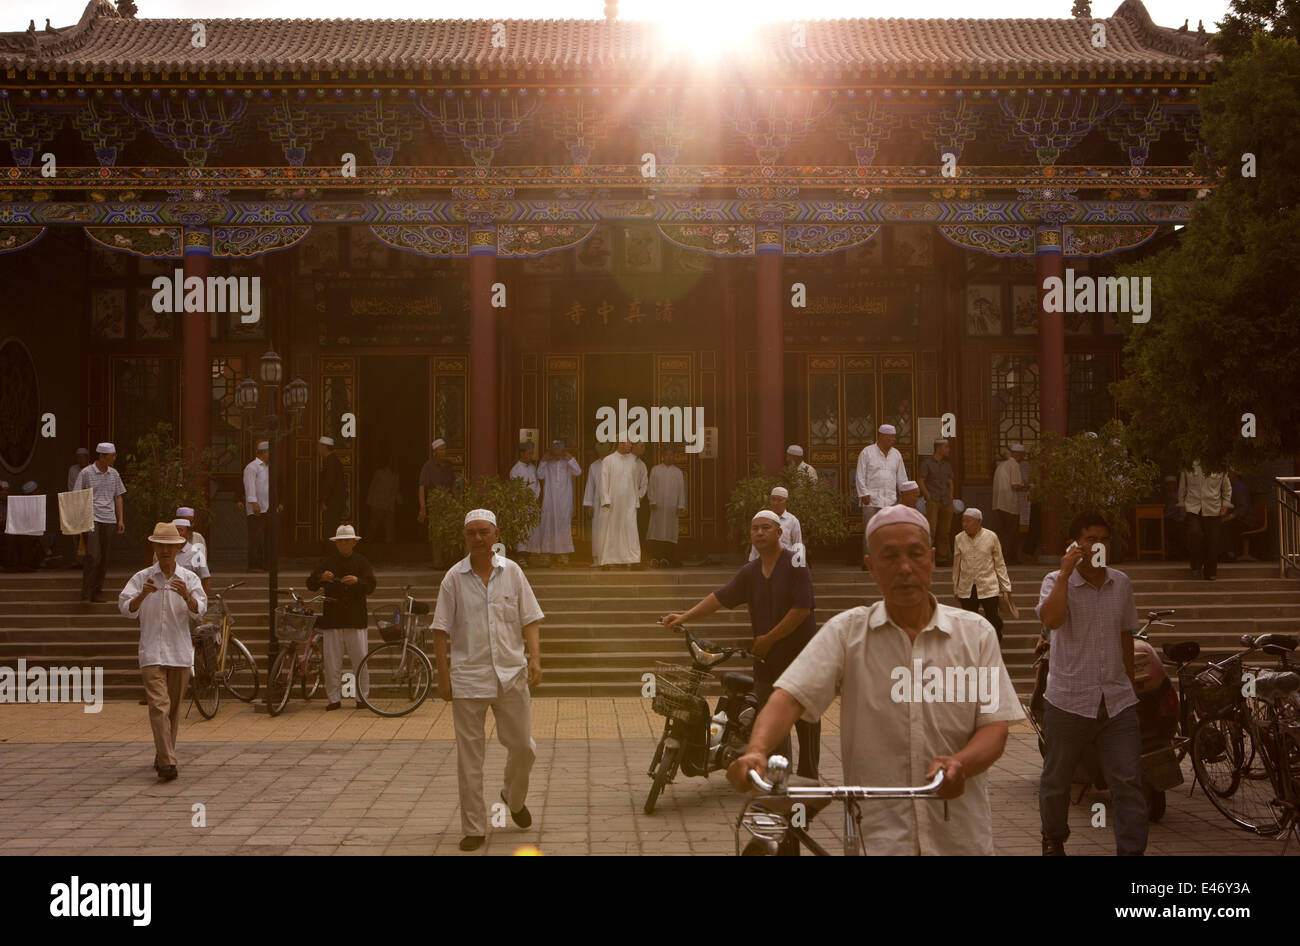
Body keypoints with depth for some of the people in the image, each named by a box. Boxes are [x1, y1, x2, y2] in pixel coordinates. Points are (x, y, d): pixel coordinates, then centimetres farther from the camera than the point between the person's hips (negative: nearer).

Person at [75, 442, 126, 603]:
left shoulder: (114, 474, 11)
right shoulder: (86, 473, -2)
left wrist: (120, 519, 11)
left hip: (109, 520, 5)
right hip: (91, 519, -5)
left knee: (104, 559, 5)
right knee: (93, 556, -14)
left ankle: (97, 592, 15)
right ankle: (86, 594, -8)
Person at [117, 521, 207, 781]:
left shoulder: (189, 578, 6)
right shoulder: (141, 578, 5)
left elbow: (199, 611, -6)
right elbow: (126, 609, -5)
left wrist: (186, 595, -26)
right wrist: (142, 594, -23)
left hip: (180, 652, 2)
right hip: (151, 652, -2)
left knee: (174, 708, 9)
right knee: (159, 706, -13)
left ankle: (162, 757, 24)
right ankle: (167, 762, -19)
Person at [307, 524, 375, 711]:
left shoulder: (361, 562, 9)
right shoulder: (326, 562, 10)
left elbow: (370, 587, -1)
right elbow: (310, 584, 2)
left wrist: (357, 581, -22)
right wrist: (321, 577, -19)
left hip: (356, 618, -1)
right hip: (331, 619, 1)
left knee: (360, 660, -1)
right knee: (331, 662, 1)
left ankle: (362, 697, 9)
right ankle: (334, 698, 9)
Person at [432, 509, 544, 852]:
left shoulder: (511, 572, 4)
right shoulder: (454, 577, 0)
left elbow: (530, 619, 6)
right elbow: (441, 631, 1)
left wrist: (535, 658, -7)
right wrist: (443, 677, -4)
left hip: (511, 675, 2)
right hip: (468, 678, -2)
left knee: (521, 745, 7)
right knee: (469, 755, 1)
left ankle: (515, 797, 37)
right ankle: (474, 828, 10)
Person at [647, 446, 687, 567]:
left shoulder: (678, 472, 10)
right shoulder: (655, 470, 7)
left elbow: (681, 490, 8)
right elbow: (651, 487, 4)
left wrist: (681, 506, 1)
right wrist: (652, 501, -6)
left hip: (672, 506, 1)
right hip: (658, 506, -1)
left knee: (670, 530, -1)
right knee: (656, 529, -6)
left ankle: (666, 557, 0)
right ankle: (655, 556, -5)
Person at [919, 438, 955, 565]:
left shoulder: (947, 464, 17)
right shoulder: (927, 463, 0)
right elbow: (921, 482, -3)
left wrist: (951, 497, 11)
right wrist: (928, 497, -11)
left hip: (946, 502, 6)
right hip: (932, 501, -5)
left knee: (944, 532, 6)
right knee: (930, 530, -14)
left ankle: (943, 557, 12)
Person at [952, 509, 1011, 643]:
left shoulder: (991, 537, -3)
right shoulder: (959, 539, 2)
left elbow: (999, 564, 4)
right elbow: (956, 566, 11)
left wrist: (1006, 587, 3)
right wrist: (955, 590, 14)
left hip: (988, 587, -2)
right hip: (966, 589, 2)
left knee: (993, 620, -3)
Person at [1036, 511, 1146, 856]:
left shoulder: (1122, 583, 8)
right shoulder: (1057, 582, -5)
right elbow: (1051, 619, -27)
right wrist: (1066, 571, -24)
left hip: (1117, 700, 3)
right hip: (1069, 700, -3)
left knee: (1128, 781, -6)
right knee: (1056, 779, 12)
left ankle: (1132, 850, -2)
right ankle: (1053, 839, 35)